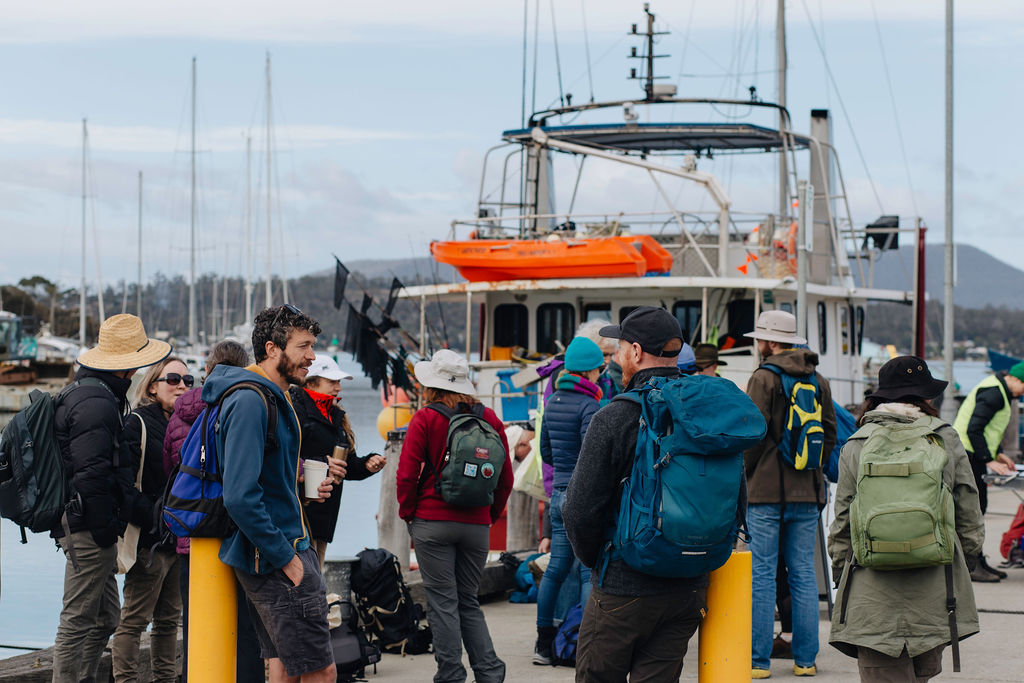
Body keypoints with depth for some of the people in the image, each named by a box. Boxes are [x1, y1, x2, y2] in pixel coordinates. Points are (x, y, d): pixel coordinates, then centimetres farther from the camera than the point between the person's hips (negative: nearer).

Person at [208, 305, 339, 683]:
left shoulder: (273, 397, 16)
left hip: (287, 549, 11)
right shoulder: (250, 400, -17)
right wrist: (286, 557, -20)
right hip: (271, 557, -11)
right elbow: (240, 497, -24)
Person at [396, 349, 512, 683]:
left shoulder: (425, 420, -7)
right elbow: (506, 477, 8)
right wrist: (491, 514, 19)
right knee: (468, 601, 14)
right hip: (477, 525, 4)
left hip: (433, 523, -4)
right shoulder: (489, 419, 4)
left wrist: (408, 513, 4)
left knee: (442, 601, 3)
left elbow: (407, 474, -9)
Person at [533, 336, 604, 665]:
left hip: (559, 493, 8)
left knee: (556, 568, 12)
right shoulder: (589, 405, -14)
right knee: (590, 572, -4)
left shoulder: (553, 402, 11)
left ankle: (543, 644, 15)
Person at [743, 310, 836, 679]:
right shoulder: (819, 381, 10)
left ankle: (758, 659, -2)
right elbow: (830, 433, 12)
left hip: (767, 491, -5)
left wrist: (744, 473, 0)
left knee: (762, 575, -2)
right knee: (804, 574, 9)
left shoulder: (764, 378, -8)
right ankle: (805, 658, 10)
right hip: (808, 491, 5)